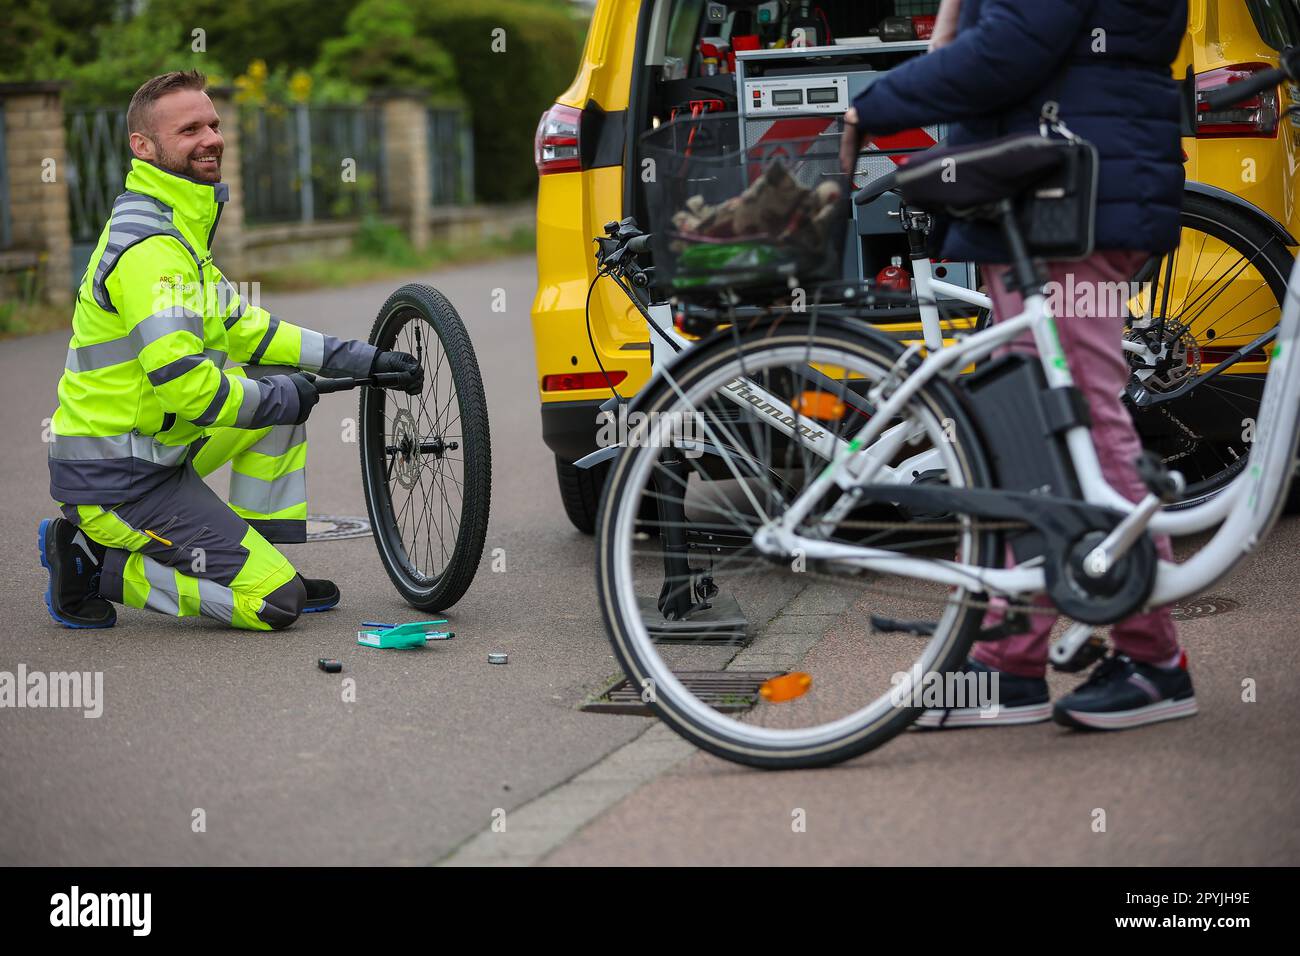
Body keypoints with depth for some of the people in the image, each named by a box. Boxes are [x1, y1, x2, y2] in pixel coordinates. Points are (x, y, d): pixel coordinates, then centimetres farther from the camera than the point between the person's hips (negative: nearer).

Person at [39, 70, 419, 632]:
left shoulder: (179, 226, 12)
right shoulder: (148, 247, -21)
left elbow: (237, 327, 19)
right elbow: (181, 381, -27)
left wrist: (352, 358, 13)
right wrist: (277, 398, -10)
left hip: (155, 450, 10)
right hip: (116, 480, -10)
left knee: (284, 384, 14)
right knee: (276, 603, -11)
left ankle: (258, 563, 14)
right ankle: (94, 568, -3)